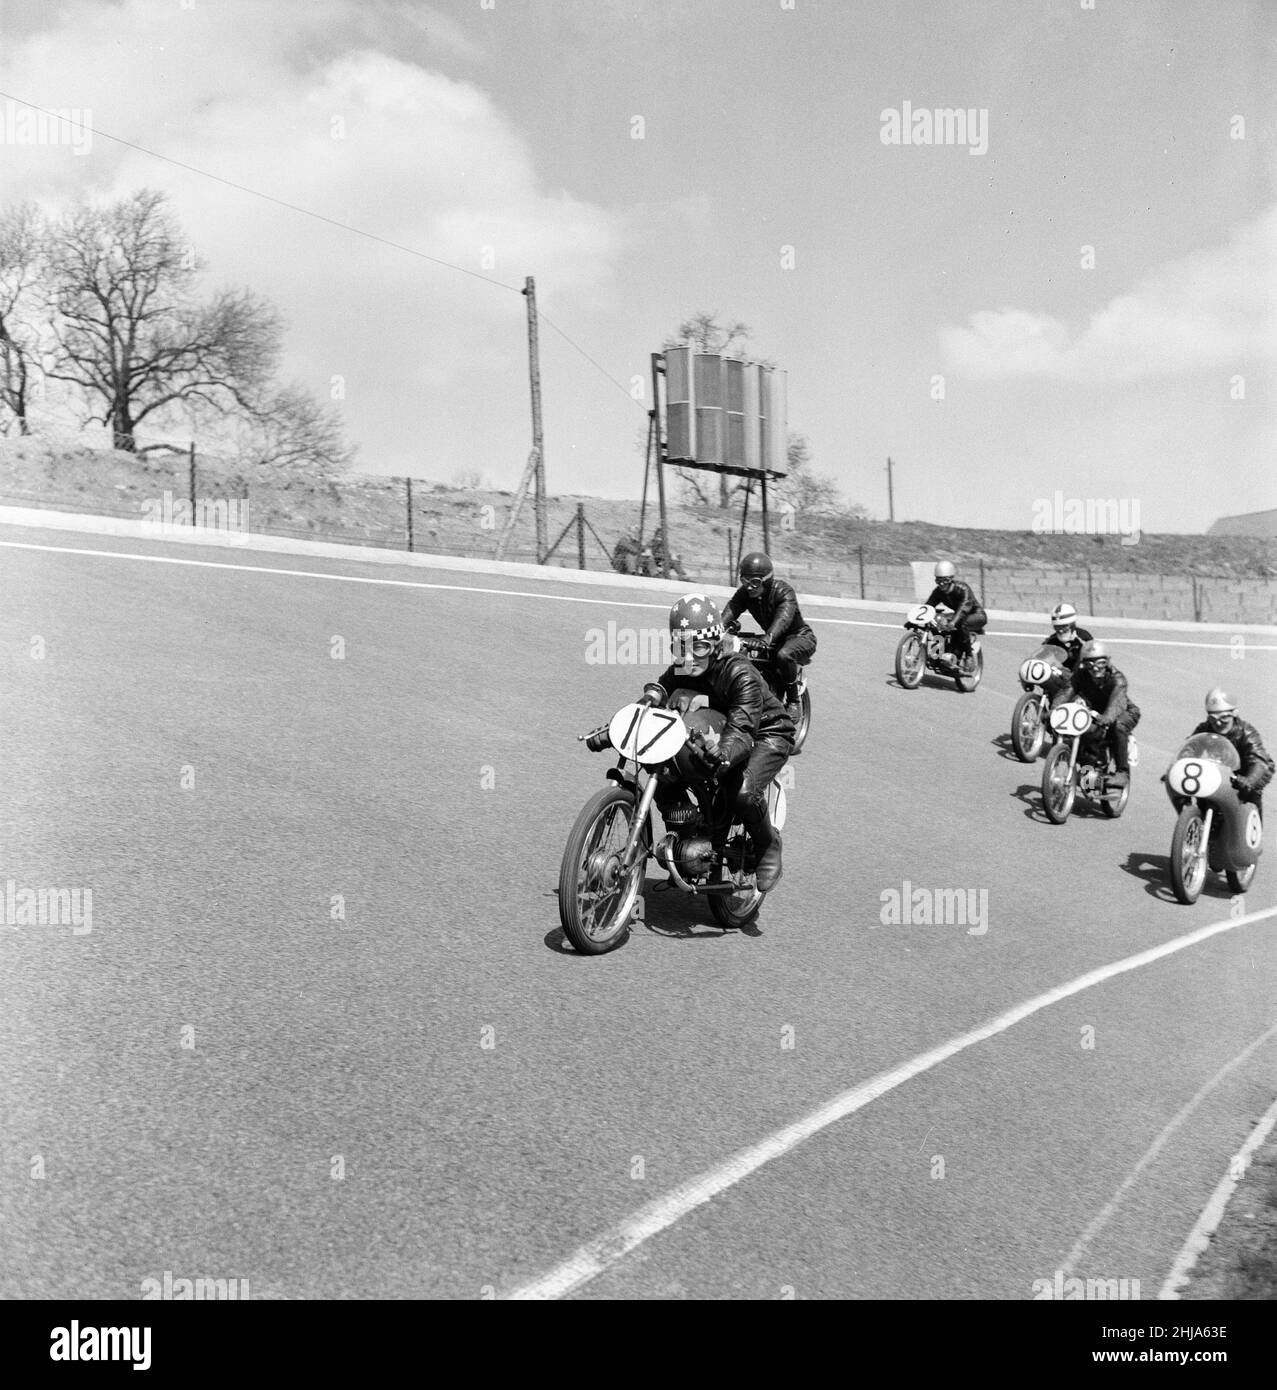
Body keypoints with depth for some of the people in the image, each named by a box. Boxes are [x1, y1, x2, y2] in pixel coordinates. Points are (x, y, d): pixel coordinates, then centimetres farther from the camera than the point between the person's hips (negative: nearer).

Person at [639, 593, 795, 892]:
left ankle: (768, 846, -2)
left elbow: (742, 729, -39)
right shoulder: (680, 672, -8)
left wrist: (721, 755, -58)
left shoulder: (740, 673, -30)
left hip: (768, 734, -7)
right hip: (721, 732, 8)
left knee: (743, 791, -31)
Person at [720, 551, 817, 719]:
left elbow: (783, 617, -44)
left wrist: (768, 638, -63)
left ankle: (793, 703, -19)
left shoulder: (783, 591, -25)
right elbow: (731, 609, -24)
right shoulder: (745, 593, -8)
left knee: (783, 655, -38)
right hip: (775, 640, 7)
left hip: (799, 636, -7)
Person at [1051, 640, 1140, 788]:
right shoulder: (1079, 676, -14)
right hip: (1096, 712, 5)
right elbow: (1064, 692, -27)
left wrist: (1107, 717, -67)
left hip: (1125, 711, -5)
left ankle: (1123, 772, -29)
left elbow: (1117, 699, -45)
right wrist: (1053, 711, -49)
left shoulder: (1116, 677, -26)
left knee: (1118, 725, -37)